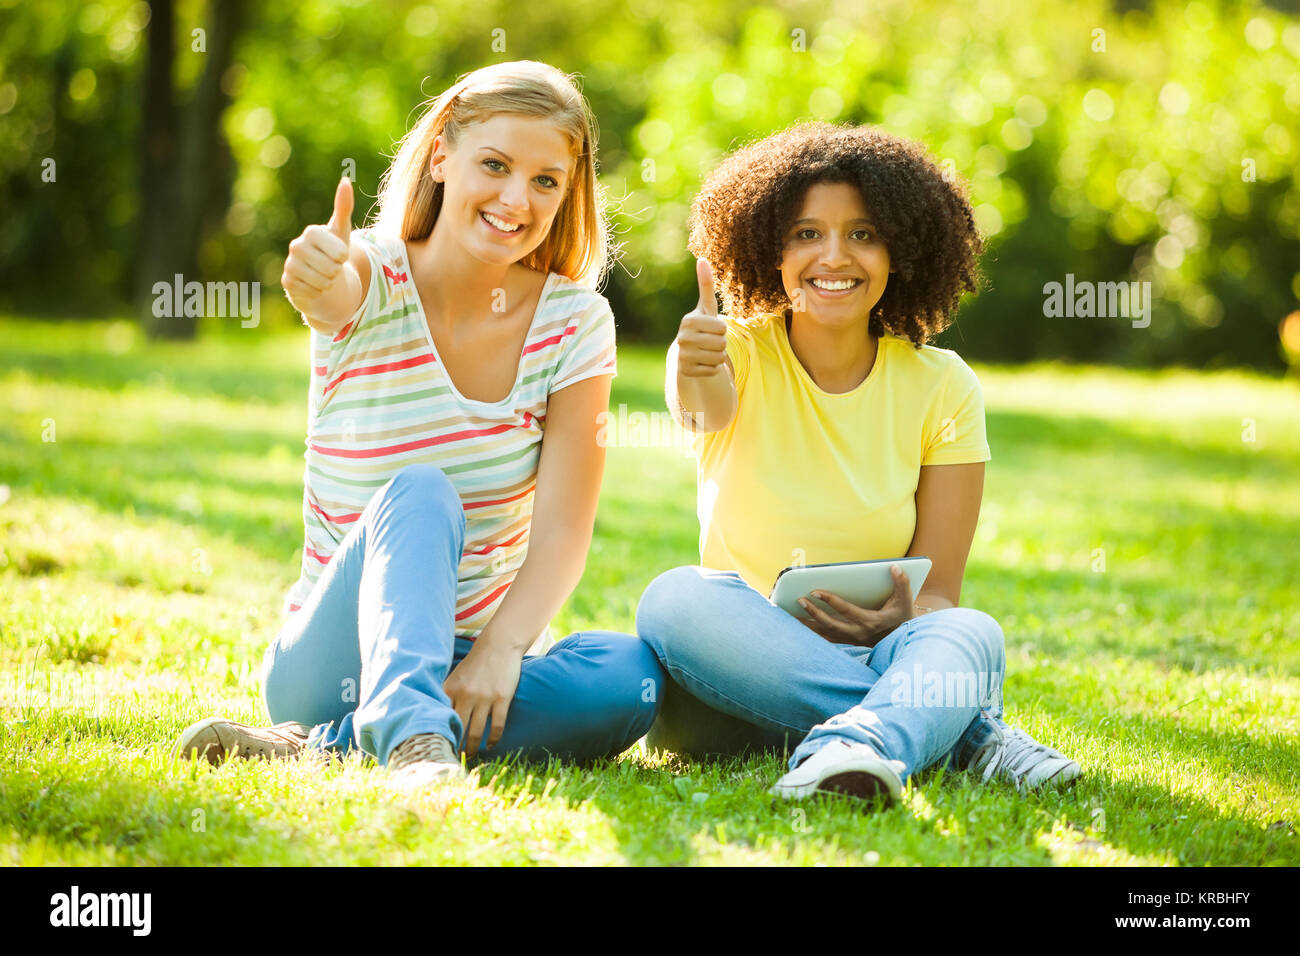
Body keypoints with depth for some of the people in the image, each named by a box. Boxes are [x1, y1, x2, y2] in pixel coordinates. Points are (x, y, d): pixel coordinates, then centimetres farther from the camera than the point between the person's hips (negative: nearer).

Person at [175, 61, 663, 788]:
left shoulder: (576, 323, -2)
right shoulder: (373, 280, -8)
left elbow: (563, 530, -10)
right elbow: (337, 286, -35)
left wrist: (501, 648, -27)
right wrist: (317, 275, -60)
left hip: (475, 663, 3)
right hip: (331, 665, -3)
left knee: (634, 674, -28)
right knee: (419, 495, -31)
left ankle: (321, 746, -29)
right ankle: (416, 737, -53)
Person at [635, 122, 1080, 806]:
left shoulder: (942, 387, 2)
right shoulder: (740, 352, -2)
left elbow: (939, 590, 1)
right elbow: (710, 407, -29)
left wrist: (900, 621, -24)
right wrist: (692, 375, -54)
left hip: (883, 659, 1)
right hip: (742, 667, 0)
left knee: (972, 634, -29)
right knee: (675, 599, -33)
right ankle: (968, 733, -33)